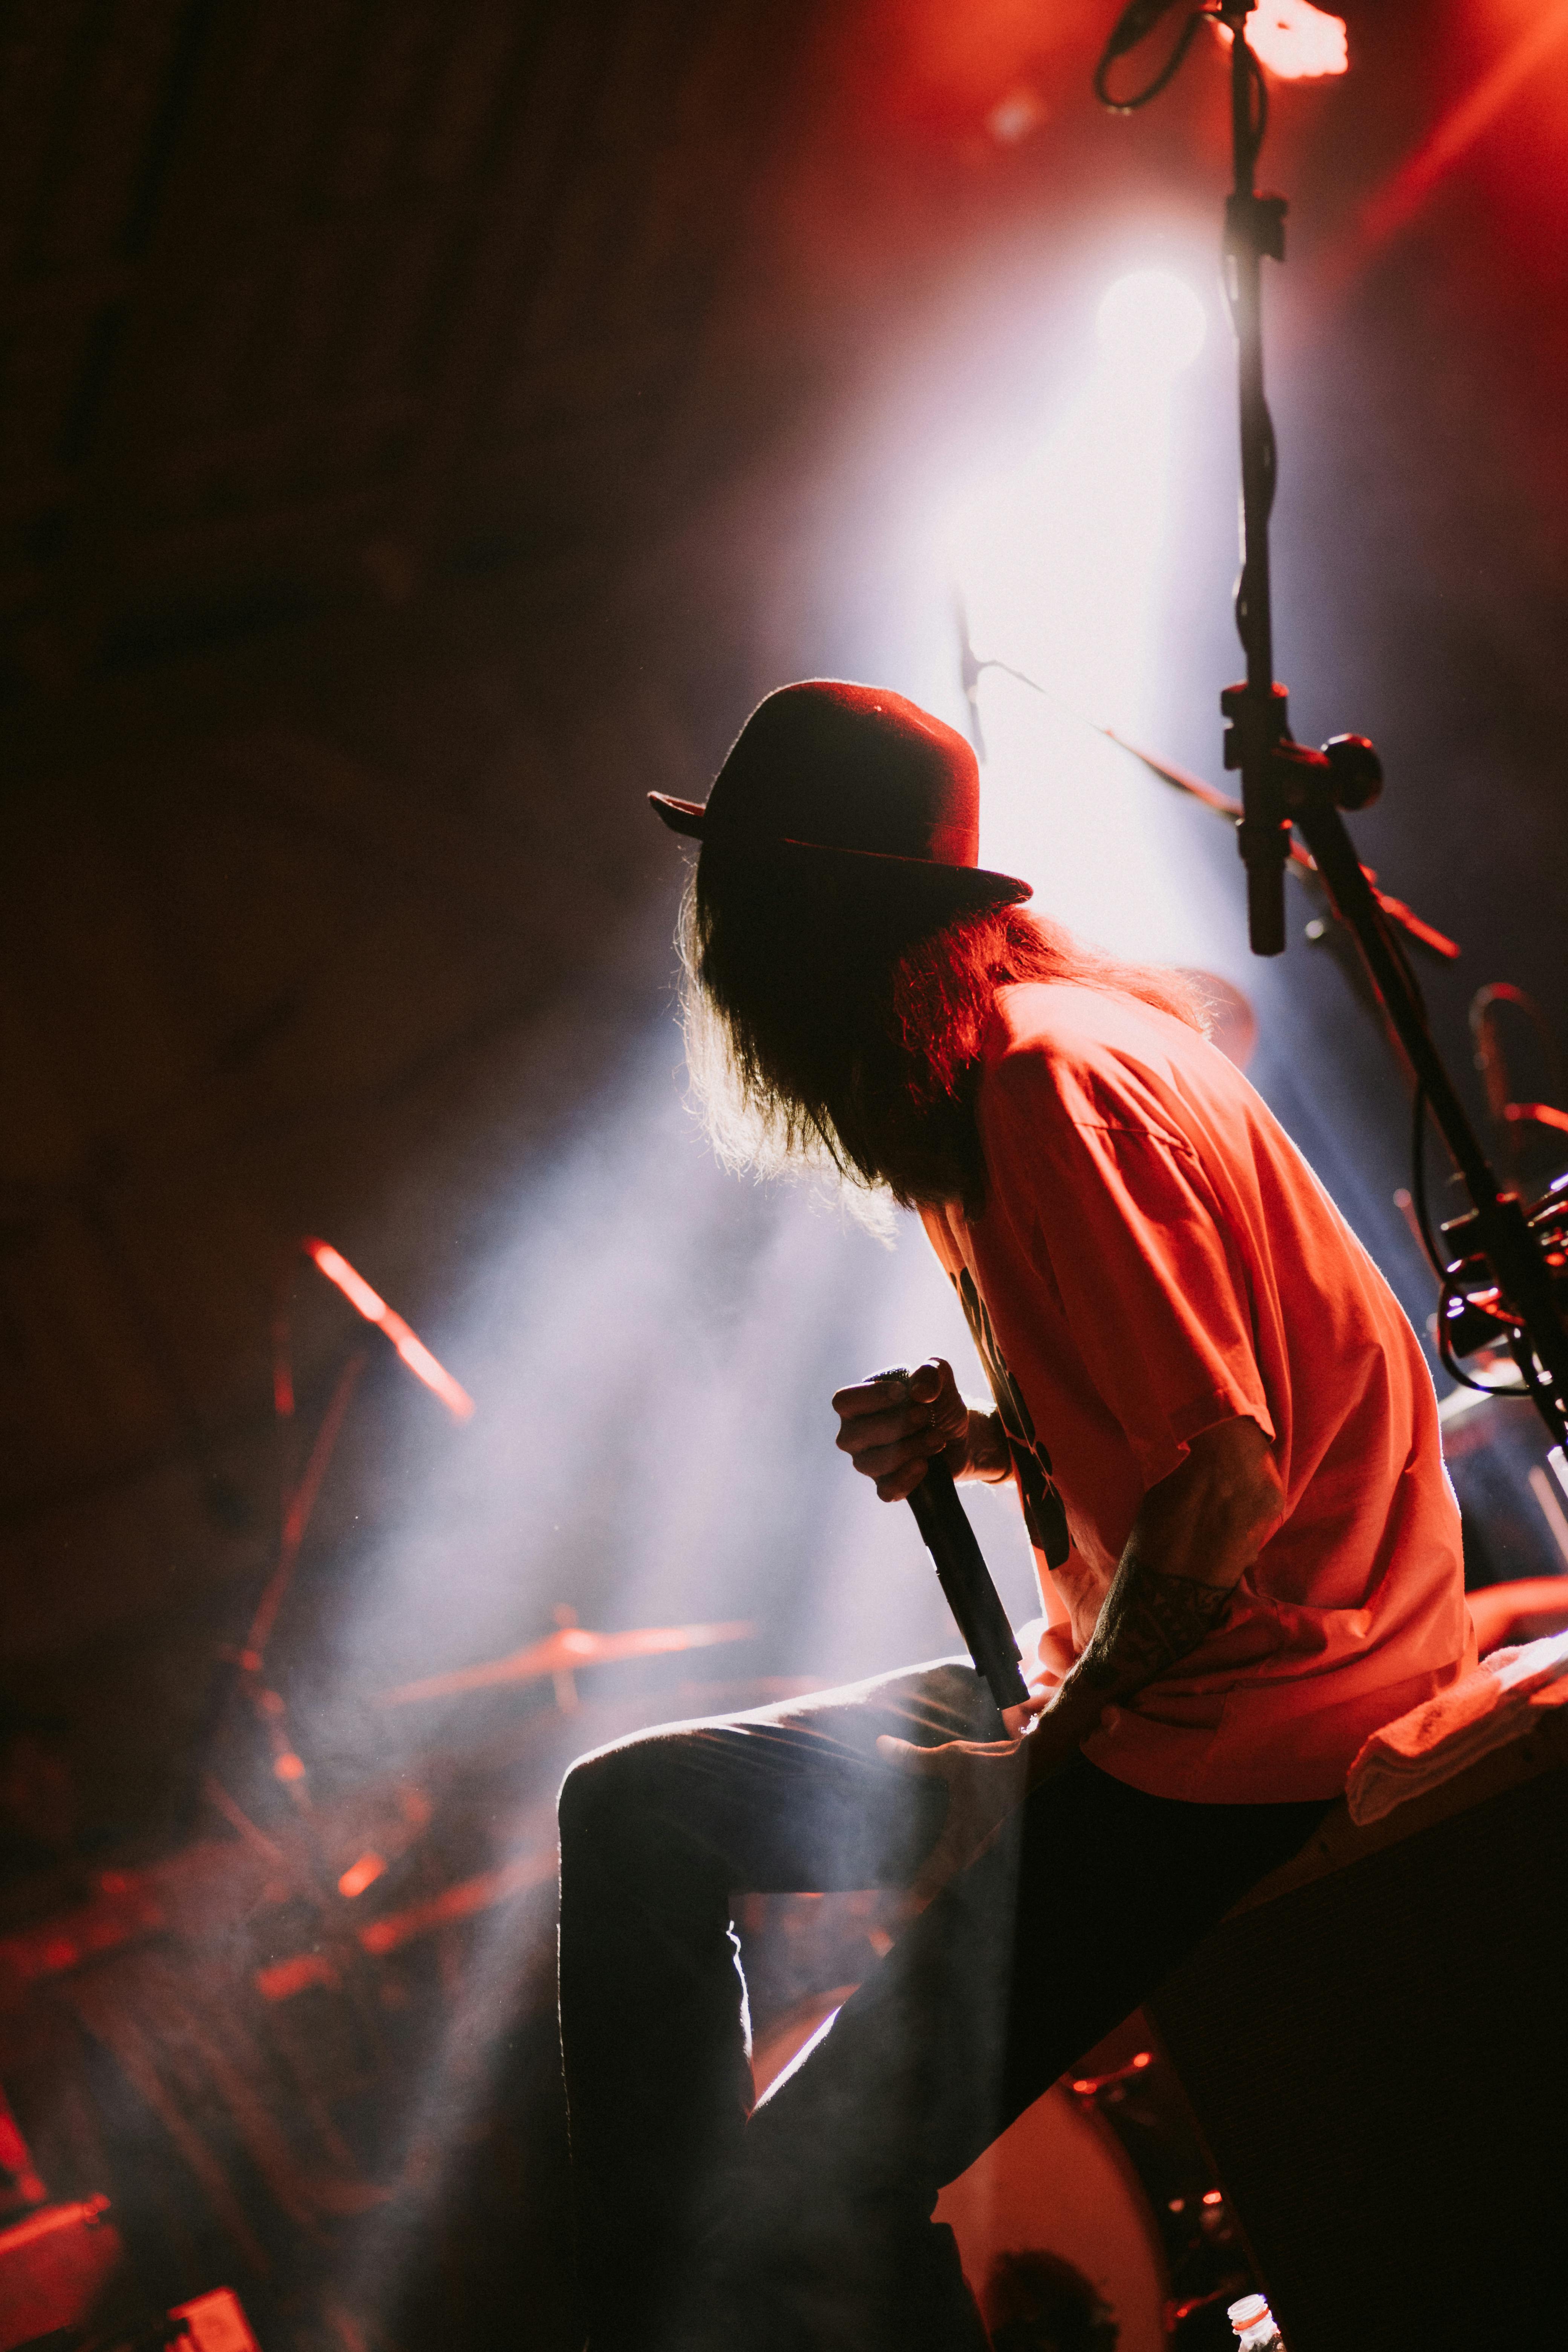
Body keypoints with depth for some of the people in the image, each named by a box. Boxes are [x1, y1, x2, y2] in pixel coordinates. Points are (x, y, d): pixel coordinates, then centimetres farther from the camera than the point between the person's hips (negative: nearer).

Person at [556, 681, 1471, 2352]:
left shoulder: (1051, 1086, -21)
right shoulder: (989, 1065, 11)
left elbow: (1225, 1483, -26)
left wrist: (1048, 1748, -13)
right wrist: (979, 1441, 3)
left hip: (1239, 1739, -11)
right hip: (1118, 1688, 11)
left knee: (815, 2203, -18)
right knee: (629, 1812, 12)